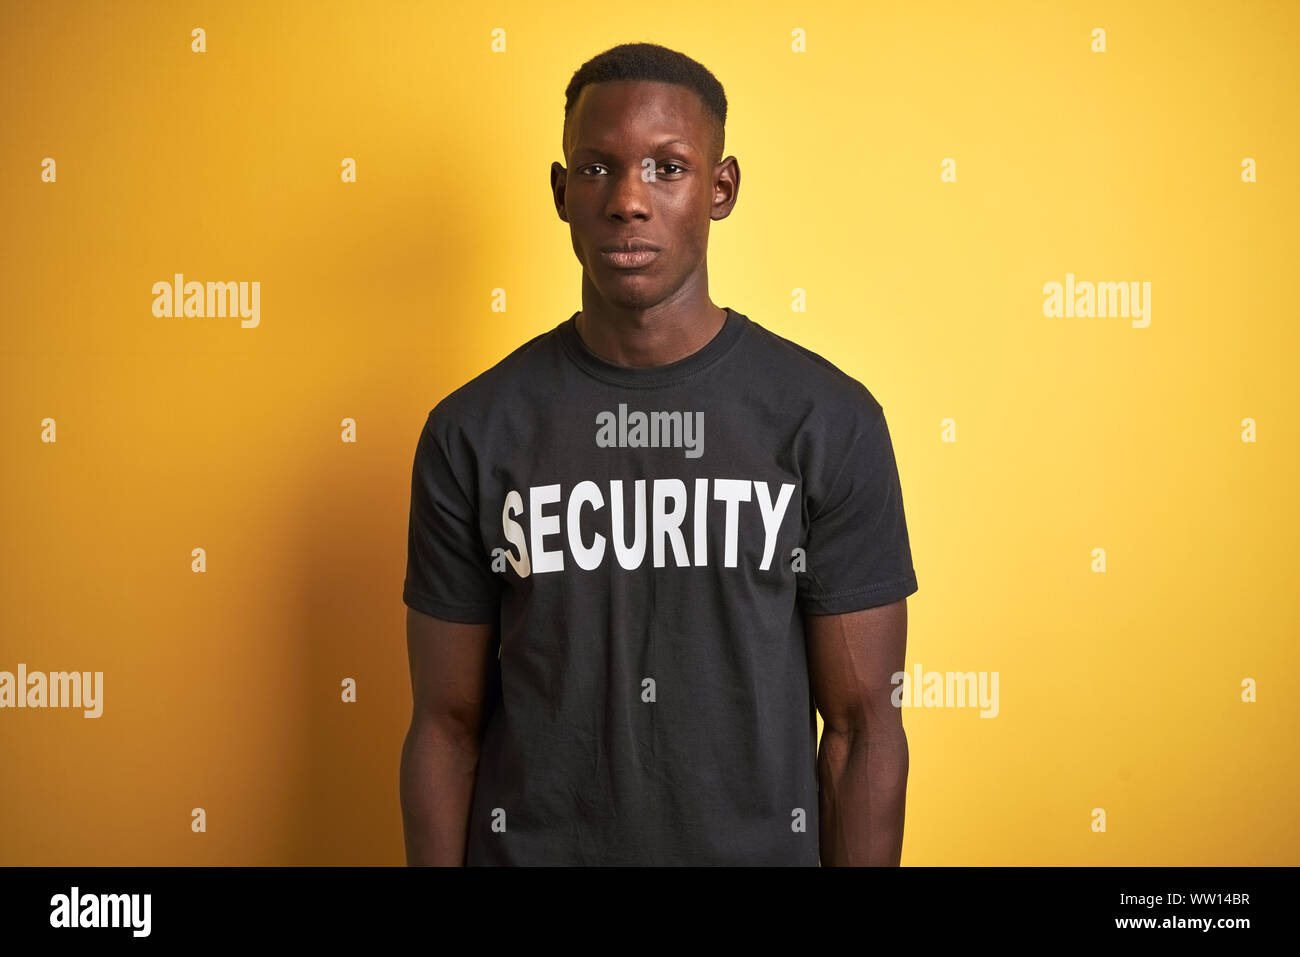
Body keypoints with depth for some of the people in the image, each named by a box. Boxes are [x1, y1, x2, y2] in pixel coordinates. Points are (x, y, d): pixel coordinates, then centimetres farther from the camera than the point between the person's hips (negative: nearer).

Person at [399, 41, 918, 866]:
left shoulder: (833, 422, -10)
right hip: (531, 843, 1)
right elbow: (448, 722, -2)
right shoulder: (471, 432, -7)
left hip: (762, 843, 0)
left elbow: (864, 723, -6)